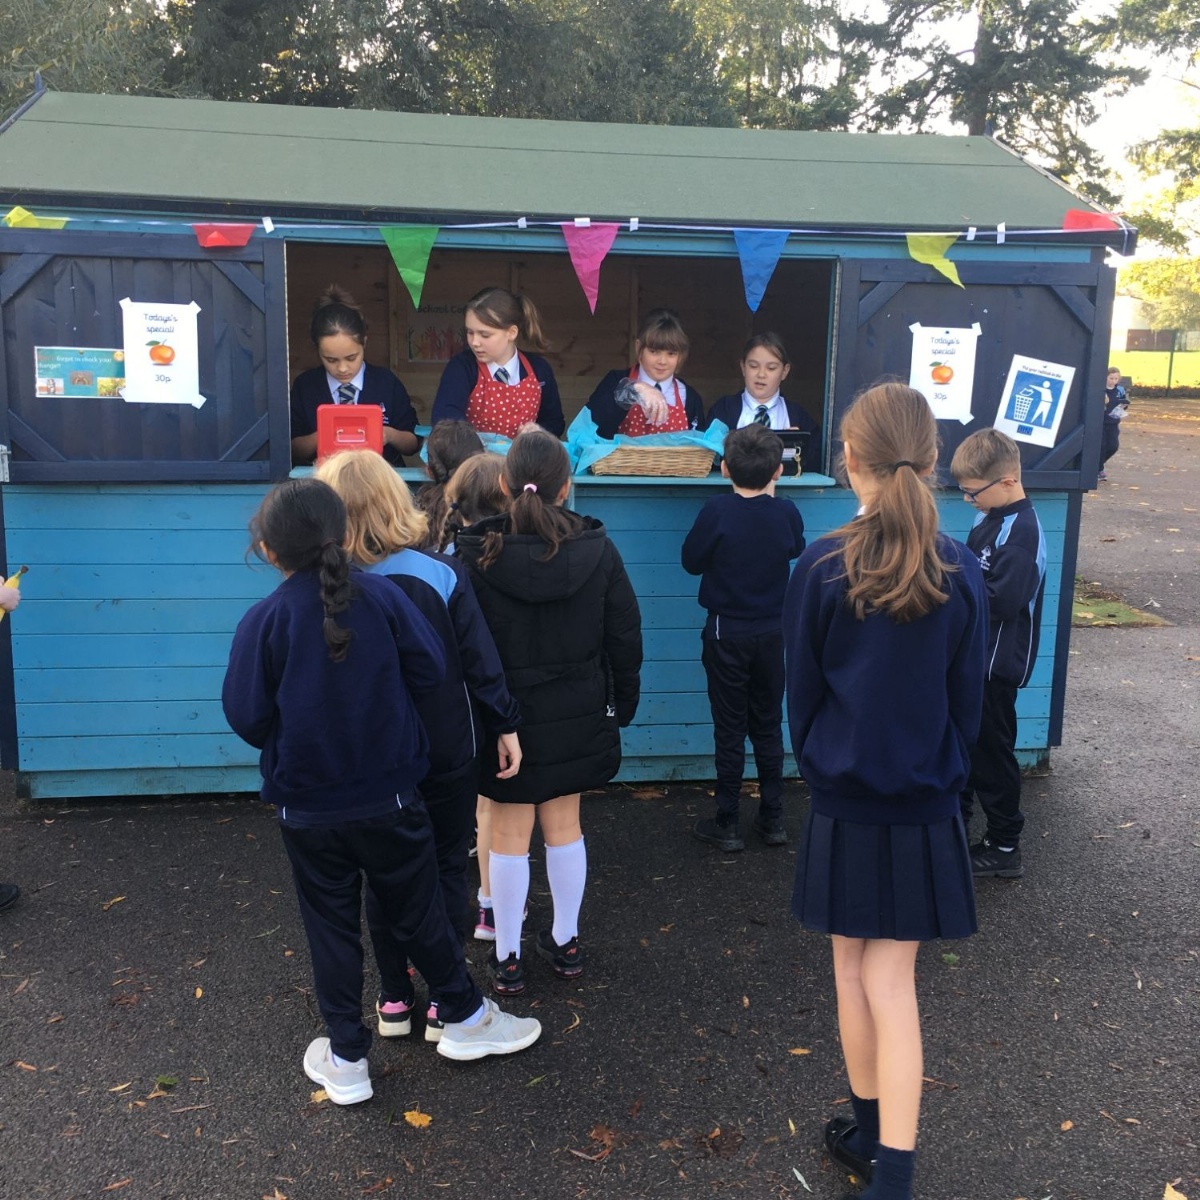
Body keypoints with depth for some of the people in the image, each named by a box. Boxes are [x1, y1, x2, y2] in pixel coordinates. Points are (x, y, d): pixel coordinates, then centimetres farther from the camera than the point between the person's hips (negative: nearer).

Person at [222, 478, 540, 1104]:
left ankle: (346, 1059, 26)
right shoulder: (382, 596, -12)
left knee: (331, 925, 14)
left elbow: (246, 717, -12)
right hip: (390, 797, 1)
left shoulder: (263, 621, -15)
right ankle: (465, 1018, 34)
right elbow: (430, 669, -8)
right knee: (419, 911, 18)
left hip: (308, 810, -1)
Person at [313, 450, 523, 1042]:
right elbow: (480, 659, -11)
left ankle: (394, 1000, 29)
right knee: (447, 870, 14)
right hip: (447, 751, 0)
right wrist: (505, 725, 1)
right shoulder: (441, 572, -15)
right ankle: (445, 1003, 21)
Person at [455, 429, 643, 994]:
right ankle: (565, 942, 30)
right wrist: (622, 704, 10)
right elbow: (625, 636, -2)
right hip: (578, 714, 3)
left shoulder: (476, 554, -14)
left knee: (509, 833, 8)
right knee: (564, 825, 16)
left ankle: (507, 957, 19)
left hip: (504, 715, -2)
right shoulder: (598, 550, -8)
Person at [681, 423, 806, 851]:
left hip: (727, 634, -3)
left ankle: (726, 824, 12)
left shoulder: (717, 512, -17)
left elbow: (691, 560, -6)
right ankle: (772, 819, 21)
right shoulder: (786, 513, -8)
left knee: (730, 730, 5)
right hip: (773, 634, 3)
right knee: (768, 727, 14)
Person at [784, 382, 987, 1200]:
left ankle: (868, 1133, 33)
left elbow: (802, 694, -3)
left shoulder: (821, 568, -12)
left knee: (854, 969, 16)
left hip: (845, 802, -1)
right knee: (894, 979, 7)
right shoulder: (961, 573, -8)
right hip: (924, 806, 1)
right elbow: (967, 702, 1)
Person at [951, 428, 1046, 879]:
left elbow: (1003, 600, -29)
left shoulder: (1021, 531, -23)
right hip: (974, 655, 9)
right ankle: (955, 821, 37)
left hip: (997, 663, -9)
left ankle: (1004, 847, 17)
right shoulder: (991, 520, 5)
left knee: (992, 750, 3)